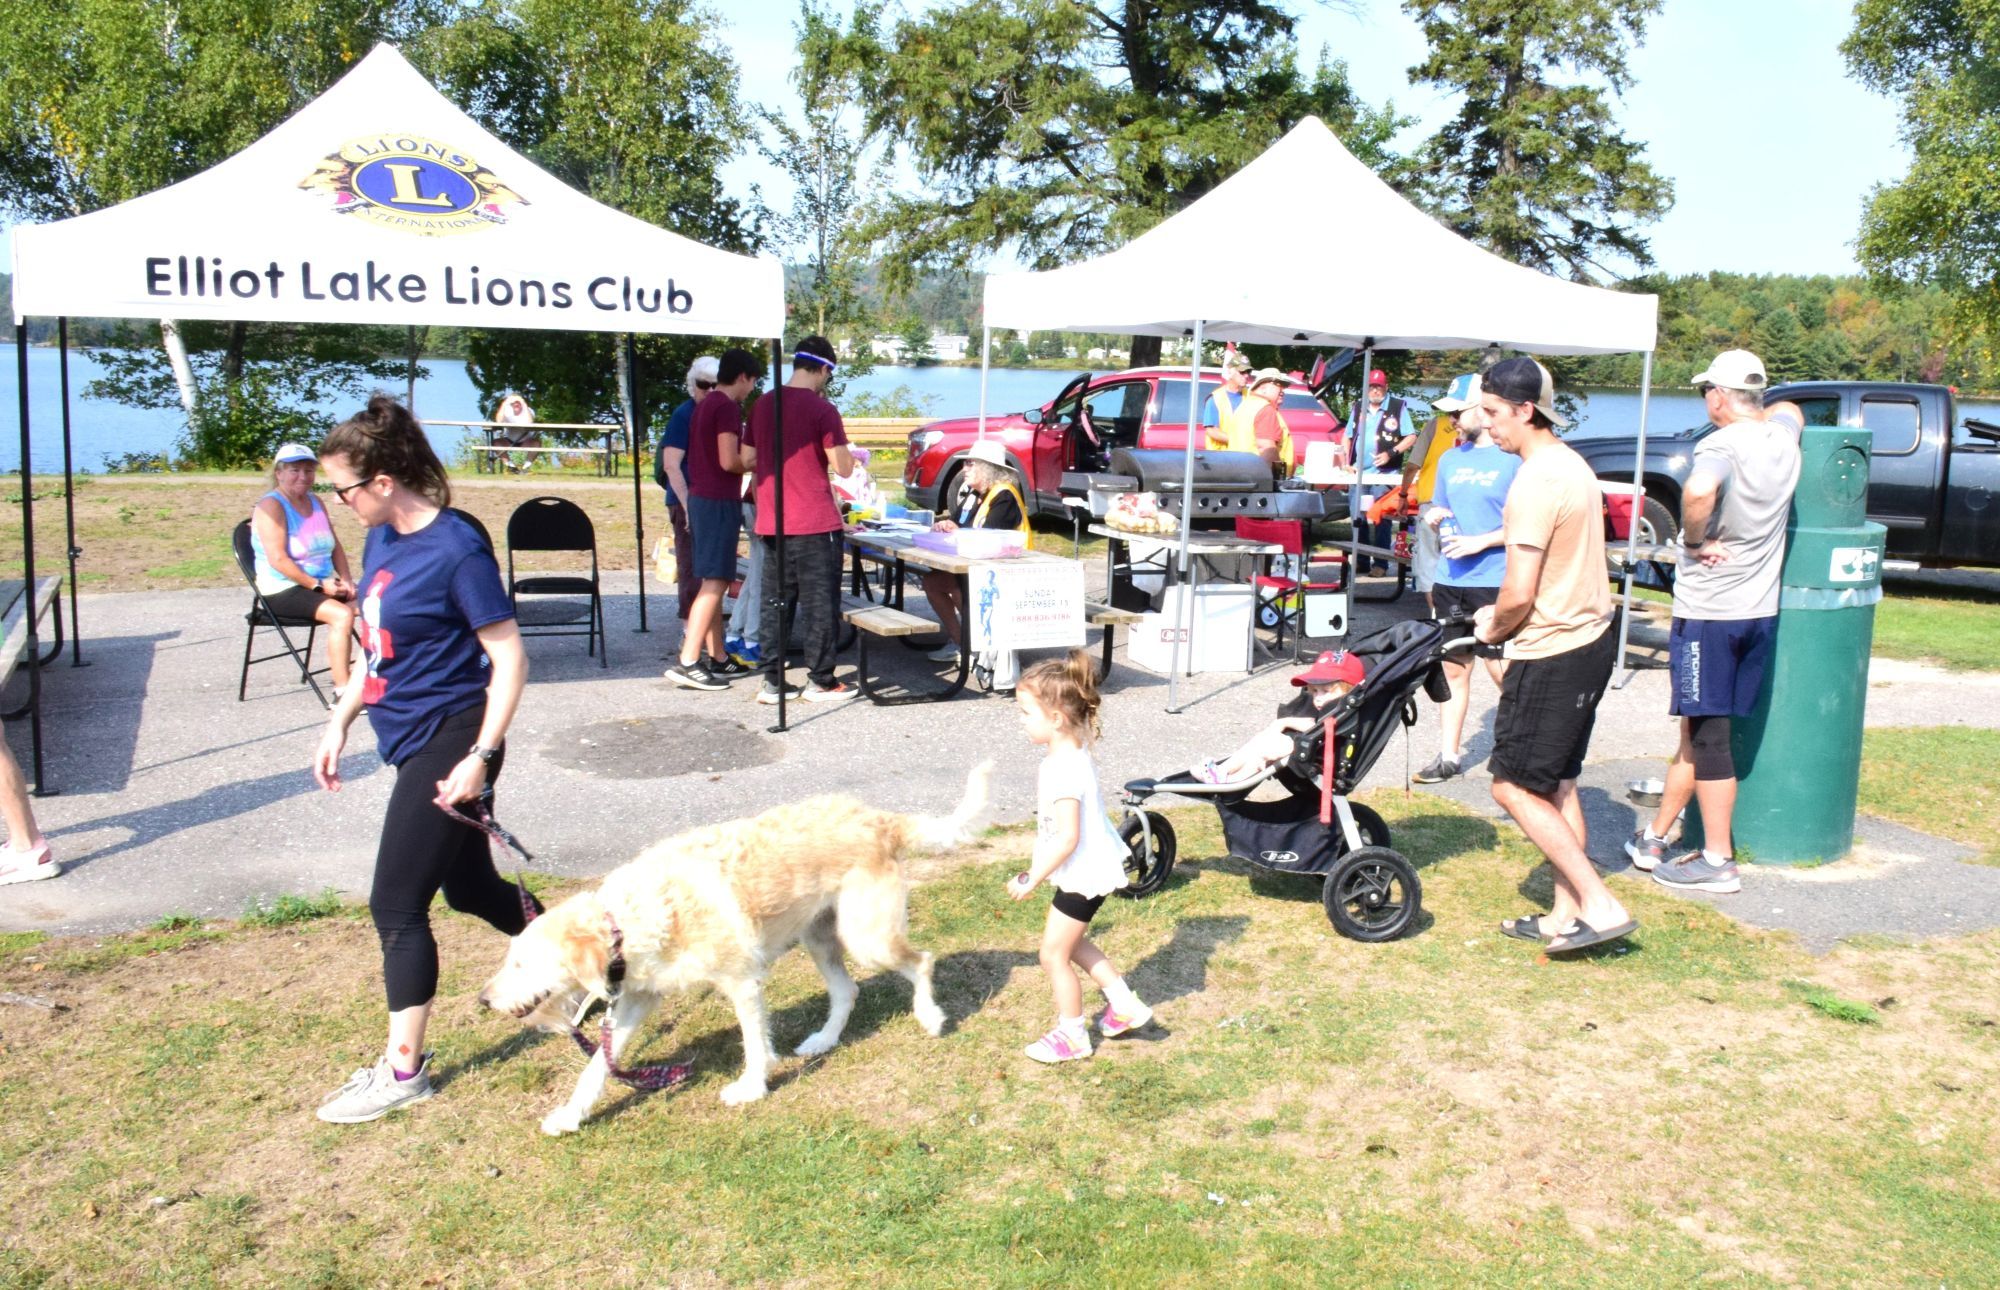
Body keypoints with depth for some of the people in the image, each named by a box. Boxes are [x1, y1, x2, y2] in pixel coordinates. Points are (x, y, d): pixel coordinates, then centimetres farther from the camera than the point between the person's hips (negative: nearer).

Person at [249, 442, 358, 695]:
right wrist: (317, 585, -20)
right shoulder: (271, 506, -12)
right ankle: (342, 688, -26)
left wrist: (346, 579, -3)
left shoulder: (315, 502, 11)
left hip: (323, 584, 8)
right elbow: (278, 560, -21)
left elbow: (335, 546, 13)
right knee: (342, 615, -30)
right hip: (284, 590, -8)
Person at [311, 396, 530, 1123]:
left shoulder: (456, 550, -19)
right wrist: (340, 723, 14)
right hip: (413, 742, 9)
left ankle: (403, 1071, 12)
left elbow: (508, 657, -18)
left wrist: (480, 757, -23)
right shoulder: (382, 540, 6)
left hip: (449, 745, -9)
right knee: (469, 886, 19)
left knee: (397, 906, -2)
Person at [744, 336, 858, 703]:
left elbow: (748, 459, 15)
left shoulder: (762, 406, 8)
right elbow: (844, 467, -11)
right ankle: (820, 681, 9)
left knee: (775, 603, 11)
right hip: (815, 522, -6)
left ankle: (772, 681, 13)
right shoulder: (822, 410, -11)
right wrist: (841, 447, 6)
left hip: (771, 522, 6)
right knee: (820, 603, 3)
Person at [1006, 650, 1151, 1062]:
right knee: (1070, 942, 25)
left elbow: (1068, 839, -29)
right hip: (1091, 869, 10)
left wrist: (1033, 879, -19)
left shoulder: (1064, 770, -29)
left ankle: (1072, 1035, 21)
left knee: (1053, 953, 4)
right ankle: (1124, 1005, 32)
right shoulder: (1072, 753, 2)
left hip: (1083, 875, -10)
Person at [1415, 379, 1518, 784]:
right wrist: (1433, 520, 1)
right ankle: (1449, 755, 18)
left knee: (1503, 672, -4)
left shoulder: (1512, 458, -7)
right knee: (1452, 668, 10)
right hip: (1450, 580, 7)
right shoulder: (1450, 459, 14)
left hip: (1494, 584, -6)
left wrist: (1481, 541, -18)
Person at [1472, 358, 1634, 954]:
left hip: (1554, 654, -10)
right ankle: (1566, 915, 21)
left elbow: (1519, 592, -21)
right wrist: (1504, 618, 15)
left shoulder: (1536, 482, -20)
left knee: (1514, 786, -2)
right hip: (1590, 637, 10)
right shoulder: (1571, 464, 11)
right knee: (1556, 783, 15)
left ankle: (1599, 905, -1)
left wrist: (1493, 627, -2)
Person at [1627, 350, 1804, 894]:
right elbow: (1787, 407, 33)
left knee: (1707, 736, 0)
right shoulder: (1783, 437, 8)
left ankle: (1718, 861, 6)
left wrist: (1695, 542, -23)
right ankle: (1655, 838, 25)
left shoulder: (1722, 445, -16)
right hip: (1760, 611, 8)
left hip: (1709, 612, -8)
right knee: (1697, 730, 14)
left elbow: (1699, 491, -38)